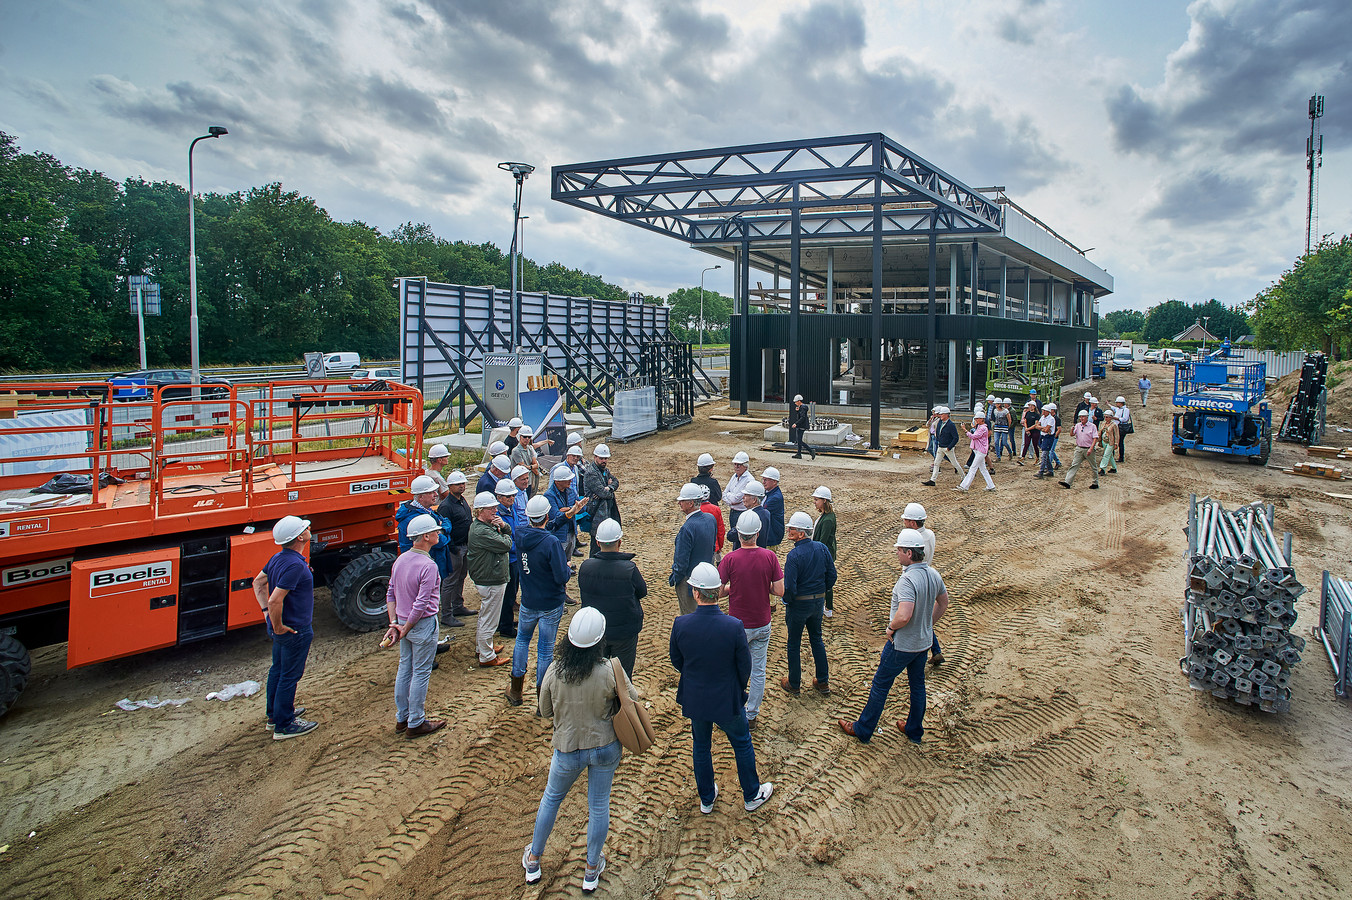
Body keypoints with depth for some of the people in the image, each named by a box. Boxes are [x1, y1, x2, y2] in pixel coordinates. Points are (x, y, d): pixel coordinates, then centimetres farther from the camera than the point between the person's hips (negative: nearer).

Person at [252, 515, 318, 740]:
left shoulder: (278, 557, 3)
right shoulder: (295, 565, -28)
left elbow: (258, 582, 17)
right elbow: (276, 600, -34)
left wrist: (266, 611, 13)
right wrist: (278, 627, -21)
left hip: (282, 628, 10)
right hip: (295, 630, -10)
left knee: (278, 669, 21)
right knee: (289, 676, 2)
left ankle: (275, 715, 37)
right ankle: (284, 726, 13)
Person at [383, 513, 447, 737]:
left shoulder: (400, 560, 3)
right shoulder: (428, 566, -22)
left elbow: (391, 594, 6)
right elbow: (421, 604, -24)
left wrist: (394, 623, 3)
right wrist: (404, 630, -14)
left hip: (404, 621, 8)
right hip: (422, 624, -8)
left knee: (404, 669, 17)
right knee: (421, 673, 4)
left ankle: (401, 719, 29)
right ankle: (415, 723, 14)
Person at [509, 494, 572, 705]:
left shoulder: (520, 536, -9)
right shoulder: (551, 543, -26)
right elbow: (562, 577, -25)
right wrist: (568, 567, -4)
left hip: (528, 602, 5)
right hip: (551, 605, -5)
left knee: (522, 640, 25)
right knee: (545, 649, 8)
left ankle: (516, 691, 34)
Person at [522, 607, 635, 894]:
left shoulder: (554, 671, -20)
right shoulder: (609, 670, -25)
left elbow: (545, 711, -5)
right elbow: (633, 700, -9)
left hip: (568, 750, 1)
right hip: (605, 747, -1)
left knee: (551, 798, 25)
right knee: (599, 806, 18)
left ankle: (533, 861, 42)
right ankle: (591, 871, 35)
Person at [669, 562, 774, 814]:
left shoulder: (680, 624, -22)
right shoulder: (734, 626, -27)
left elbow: (676, 660, -4)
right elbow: (745, 666, -14)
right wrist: (739, 689, 8)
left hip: (695, 699, 2)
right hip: (728, 699, -2)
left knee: (701, 746, 24)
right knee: (742, 744, 22)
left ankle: (706, 799, 42)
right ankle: (752, 795, 41)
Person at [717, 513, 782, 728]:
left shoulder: (730, 559, -18)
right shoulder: (770, 557, -12)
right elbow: (779, 591, -9)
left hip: (738, 625, -2)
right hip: (763, 623, 2)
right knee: (758, 670, 14)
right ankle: (752, 715, 24)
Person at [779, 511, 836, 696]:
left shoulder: (794, 555, -23)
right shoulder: (822, 548, -5)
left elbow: (790, 587, -23)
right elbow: (832, 575, 3)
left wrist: (787, 601, -4)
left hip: (798, 604, -6)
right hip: (818, 603, 6)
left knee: (794, 644, 10)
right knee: (817, 639, 21)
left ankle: (793, 684, 23)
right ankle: (823, 682, 27)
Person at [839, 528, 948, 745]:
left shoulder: (907, 580, -30)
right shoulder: (934, 575, -3)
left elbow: (904, 615, -38)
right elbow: (943, 603, 14)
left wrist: (891, 627, -18)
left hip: (902, 645, -8)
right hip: (924, 641, 8)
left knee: (880, 685, 8)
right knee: (917, 685, 21)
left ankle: (863, 730, 21)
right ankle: (914, 731, 36)